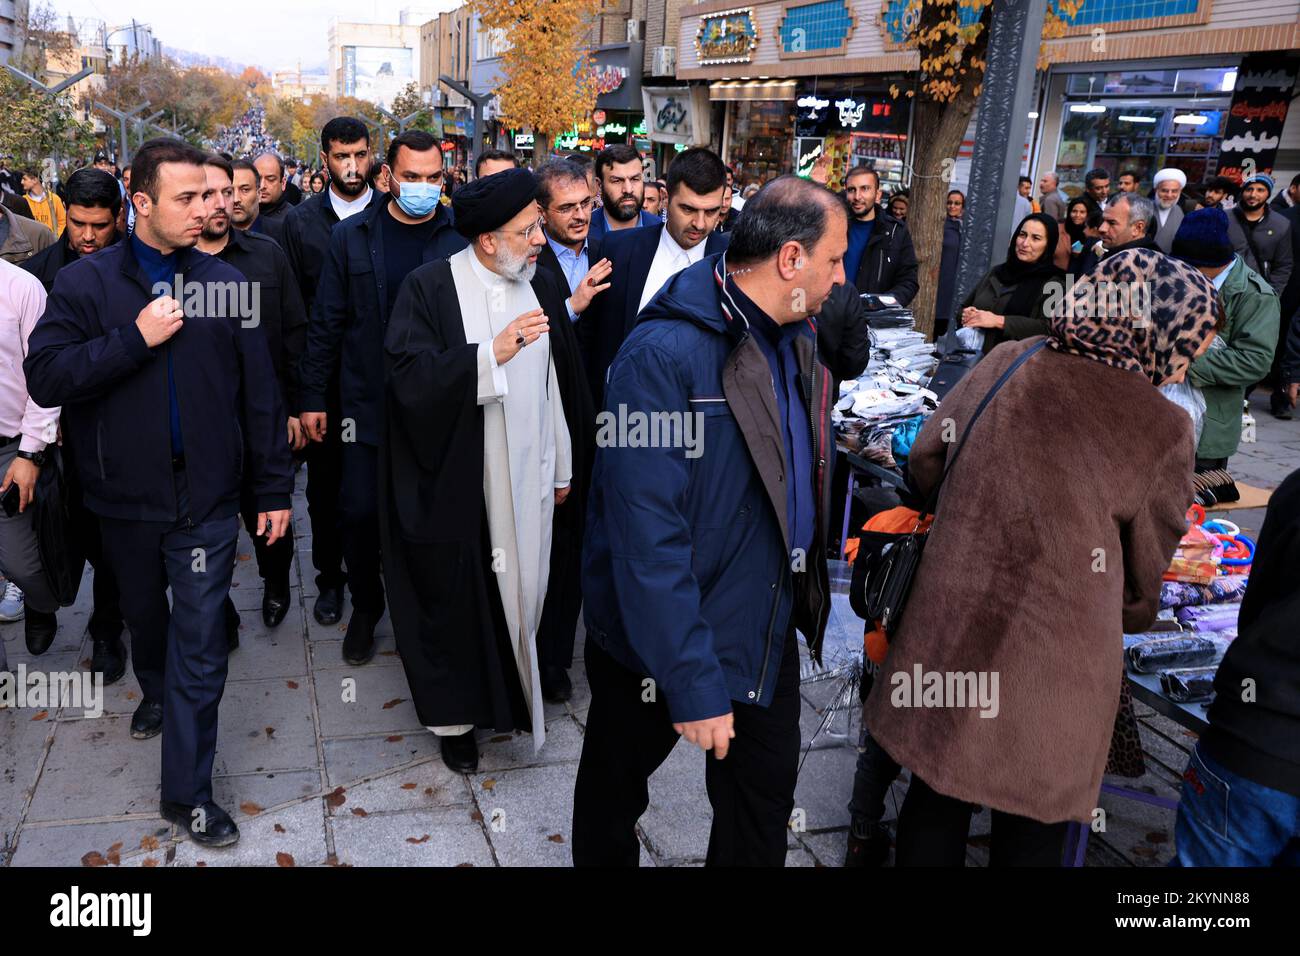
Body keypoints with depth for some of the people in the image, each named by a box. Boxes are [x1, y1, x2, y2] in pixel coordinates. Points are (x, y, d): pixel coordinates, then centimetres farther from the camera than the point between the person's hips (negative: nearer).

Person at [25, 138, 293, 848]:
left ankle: (187, 791, 11)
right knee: (144, 616, 23)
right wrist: (135, 338, -21)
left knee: (200, 643, -1)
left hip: (207, 496, -1)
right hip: (127, 496, 1)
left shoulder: (224, 282, -1)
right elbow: (44, 377, -12)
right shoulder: (86, 282, -3)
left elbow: (257, 393, 1)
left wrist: (274, 487, 1)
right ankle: (156, 694, 54)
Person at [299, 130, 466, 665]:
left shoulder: (461, 239, -2)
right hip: (367, 404, 1)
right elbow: (325, 323, 4)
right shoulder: (352, 237, 2)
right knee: (360, 511, 3)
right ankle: (366, 606, 27)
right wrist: (313, 398, 2)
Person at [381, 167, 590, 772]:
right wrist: (492, 353, -28)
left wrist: (563, 468, 12)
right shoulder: (430, 286, -9)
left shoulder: (542, 286, 5)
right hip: (455, 482, -4)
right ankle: (455, 716, 26)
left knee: (523, 591, 11)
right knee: (456, 596, 7)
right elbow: (408, 374, -20)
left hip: (528, 477, 4)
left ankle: (514, 694, 34)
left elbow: (560, 382, 9)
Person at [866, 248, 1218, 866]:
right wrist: (1130, 622, 21)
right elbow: (1143, 575, -1)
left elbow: (924, 461, 7)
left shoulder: (1006, 363, -5)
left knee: (936, 798, 22)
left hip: (947, 632, 3)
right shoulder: (1165, 430, -13)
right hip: (1052, 666, -3)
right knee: (1031, 832, 19)